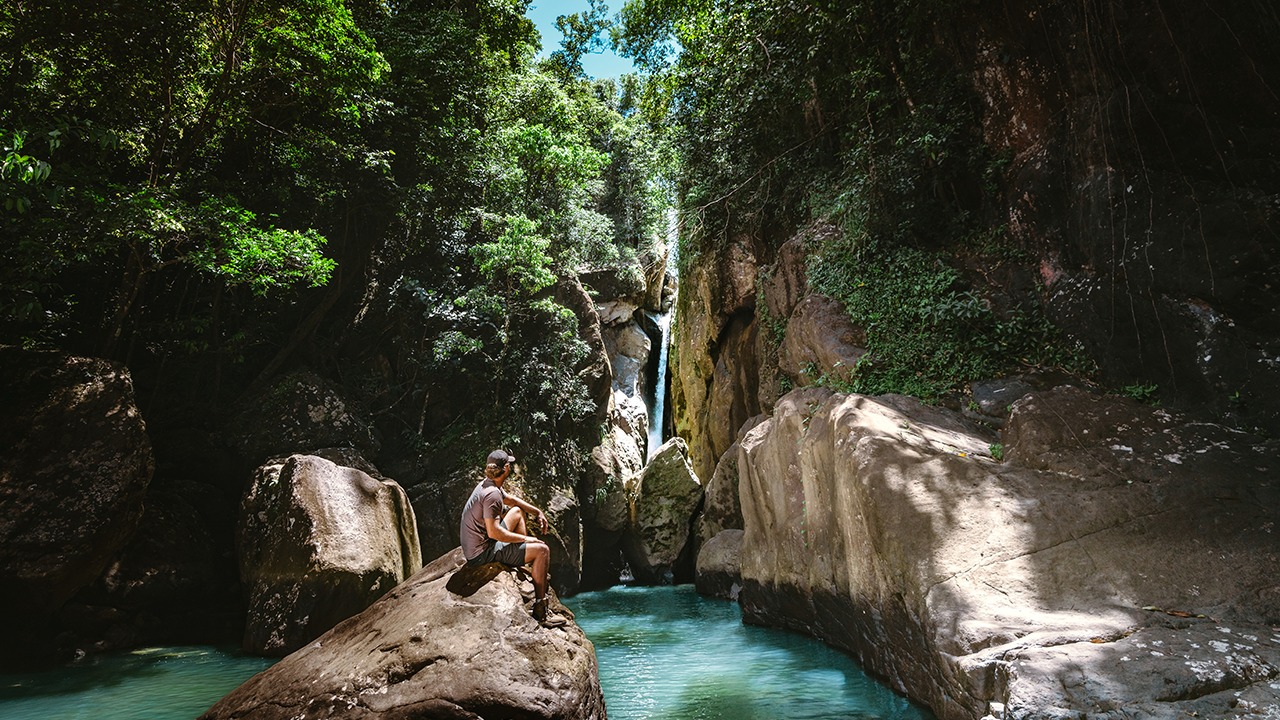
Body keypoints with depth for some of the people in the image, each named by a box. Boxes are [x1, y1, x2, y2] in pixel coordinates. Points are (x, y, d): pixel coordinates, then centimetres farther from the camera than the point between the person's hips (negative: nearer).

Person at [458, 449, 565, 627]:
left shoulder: (487, 484, 6)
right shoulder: (492, 494, -25)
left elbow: (512, 500, 24)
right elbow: (494, 533, -29)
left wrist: (538, 512, 18)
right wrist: (526, 539, -18)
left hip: (474, 544, 10)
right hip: (482, 553, -10)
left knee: (518, 512, 23)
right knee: (542, 550, -13)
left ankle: (529, 566, 25)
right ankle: (540, 612, -7)